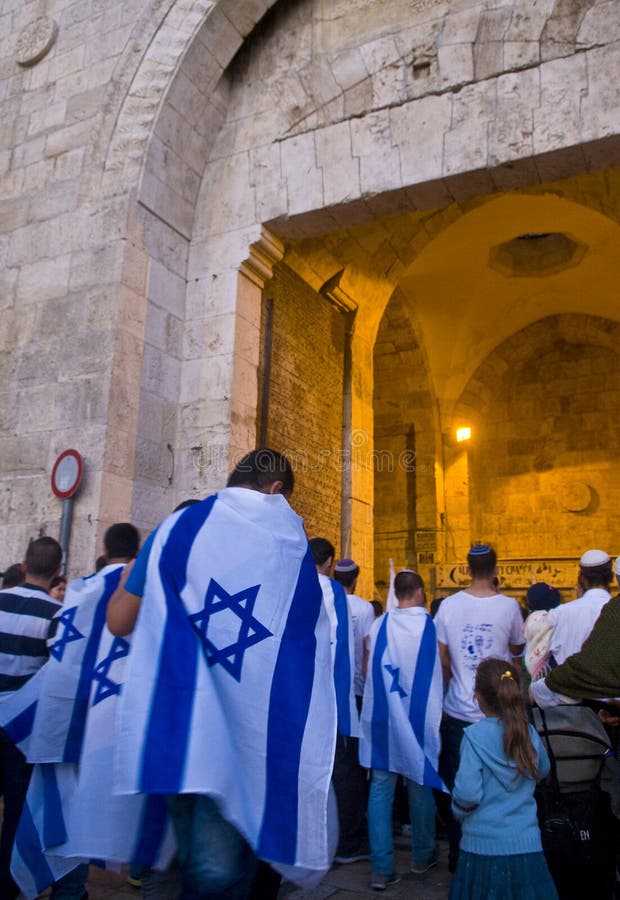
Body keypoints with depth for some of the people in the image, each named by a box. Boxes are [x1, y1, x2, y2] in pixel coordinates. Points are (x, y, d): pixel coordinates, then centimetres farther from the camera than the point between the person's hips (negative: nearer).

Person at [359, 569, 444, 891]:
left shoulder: (379, 625, -3)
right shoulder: (432, 625, -7)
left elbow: (367, 670, 0)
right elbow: (445, 669, 0)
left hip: (381, 716, 1)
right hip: (420, 717, -1)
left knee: (381, 786, 6)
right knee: (420, 784, 15)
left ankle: (381, 868, 8)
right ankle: (422, 856, 32)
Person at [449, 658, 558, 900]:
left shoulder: (475, 736, -13)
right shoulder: (529, 733, 1)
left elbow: (467, 793, -16)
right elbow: (542, 770, 20)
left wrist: (458, 810, 4)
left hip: (483, 846, -3)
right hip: (527, 844, 4)